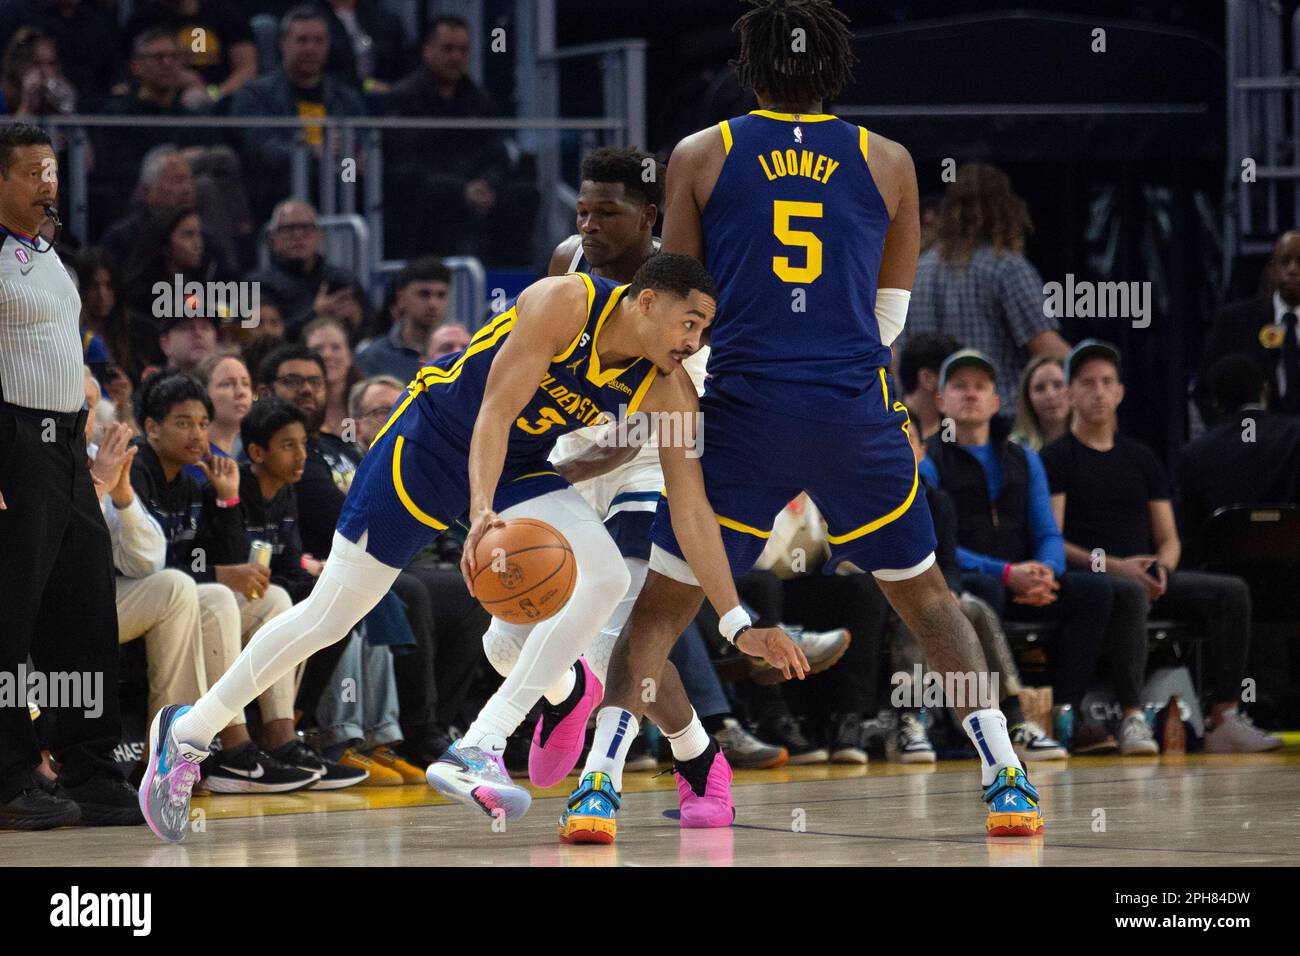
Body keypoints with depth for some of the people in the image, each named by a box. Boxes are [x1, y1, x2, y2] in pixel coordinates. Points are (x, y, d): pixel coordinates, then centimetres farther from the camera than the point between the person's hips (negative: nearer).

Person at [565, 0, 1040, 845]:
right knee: (925, 594, 18)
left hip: (743, 407, -1)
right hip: (856, 409, 1)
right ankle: (1006, 779, 11)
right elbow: (889, 321, 15)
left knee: (662, 603, 9)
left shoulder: (701, 156, 5)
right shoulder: (888, 162, 9)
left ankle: (601, 784, -4)